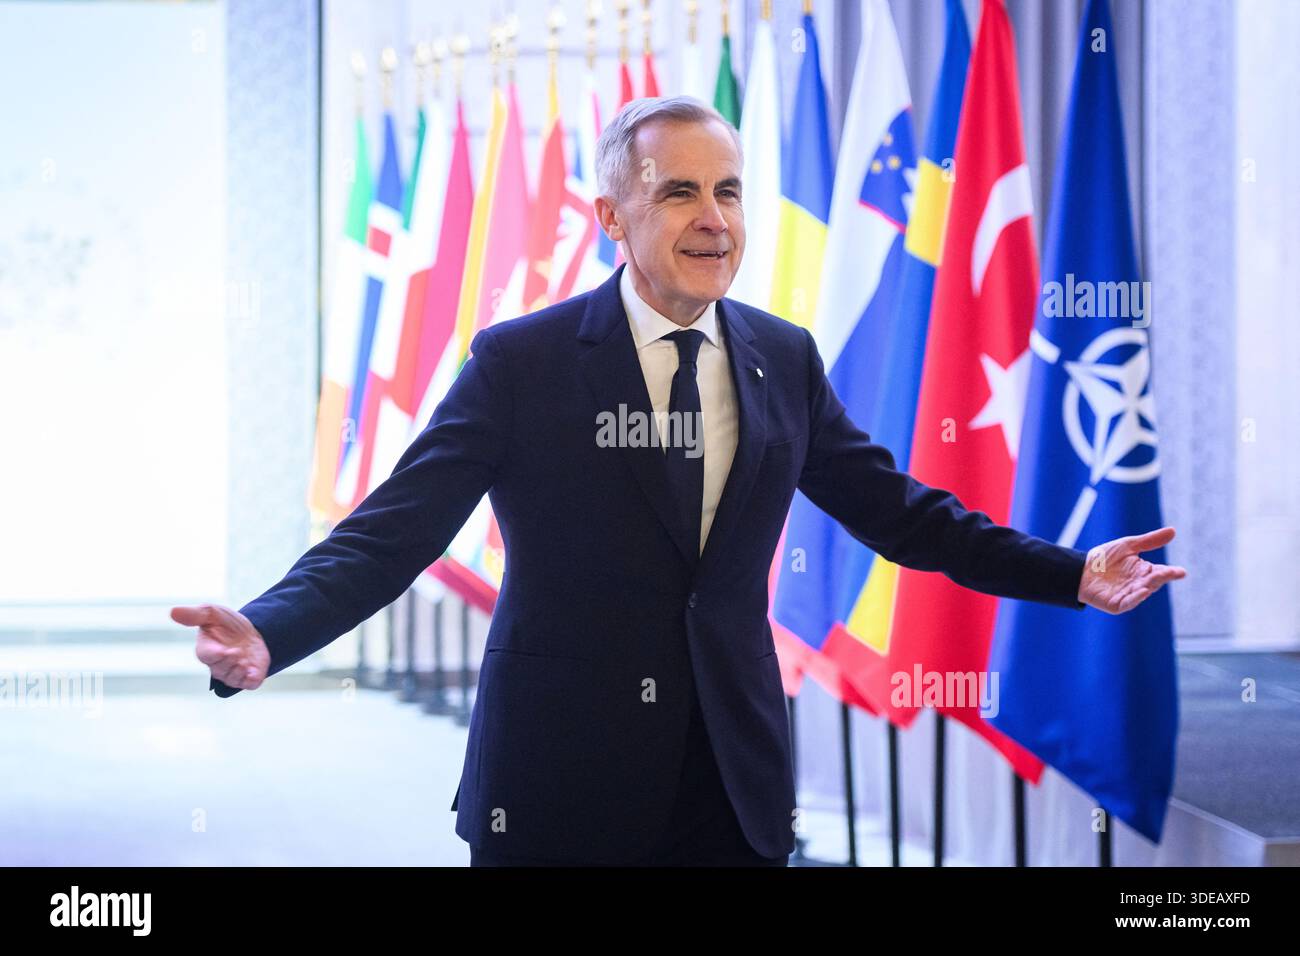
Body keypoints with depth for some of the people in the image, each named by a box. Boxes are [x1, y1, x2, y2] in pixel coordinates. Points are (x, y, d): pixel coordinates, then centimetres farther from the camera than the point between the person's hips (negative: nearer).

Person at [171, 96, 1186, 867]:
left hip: (733, 790, 3)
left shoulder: (785, 360, 7)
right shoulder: (522, 362, -5)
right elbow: (397, 527, -10)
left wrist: (1068, 572, 9)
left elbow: (892, 506, 14)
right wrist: (268, 634, -27)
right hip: (558, 791, -3)